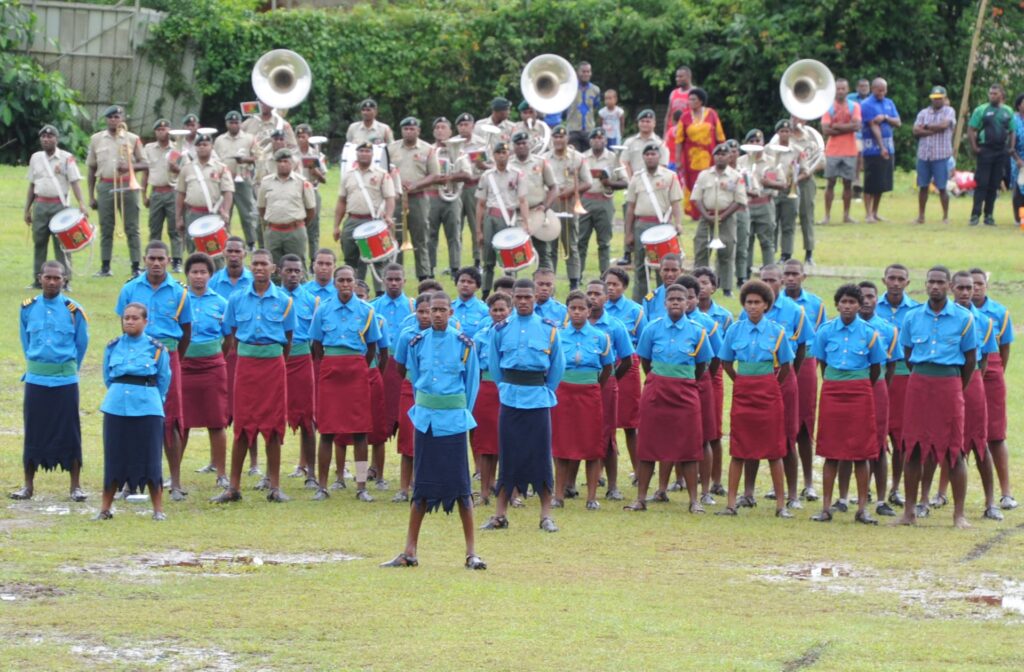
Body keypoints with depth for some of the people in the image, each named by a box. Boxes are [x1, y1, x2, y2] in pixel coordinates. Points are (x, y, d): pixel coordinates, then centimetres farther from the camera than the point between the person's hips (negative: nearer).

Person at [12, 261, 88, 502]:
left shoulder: (74, 310, -2)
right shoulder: (28, 308, 4)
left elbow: (81, 344, 8)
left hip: (66, 380, -2)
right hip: (35, 380, 2)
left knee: (70, 432, 0)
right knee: (33, 432, 5)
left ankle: (76, 486, 6)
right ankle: (28, 485, 13)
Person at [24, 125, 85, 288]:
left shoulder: (66, 158, -3)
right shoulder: (36, 158, 11)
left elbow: (75, 181, -10)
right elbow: (32, 185, 16)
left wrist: (81, 203, -23)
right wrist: (27, 209, 14)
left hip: (59, 205, -4)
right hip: (40, 206, 4)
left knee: (61, 244, -3)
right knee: (39, 242, 5)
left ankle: (64, 279, -1)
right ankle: (38, 279, 12)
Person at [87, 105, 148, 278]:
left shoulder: (132, 139, 5)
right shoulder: (96, 139, 9)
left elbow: (144, 164, 5)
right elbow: (91, 168, 11)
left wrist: (129, 166, -16)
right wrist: (91, 196, 7)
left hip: (127, 185, -1)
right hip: (106, 185, 1)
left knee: (131, 228, -2)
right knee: (106, 228, 4)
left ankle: (136, 267, -1)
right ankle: (105, 267, 10)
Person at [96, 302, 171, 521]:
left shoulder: (157, 349, -2)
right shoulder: (113, 347, 5)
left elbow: (163, 380, 9)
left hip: (147, 410, -2)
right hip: (116, 410, 2)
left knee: (150, 459, -1)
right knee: (113, 459, 5)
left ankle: (158, 509, 7)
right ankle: (105, 508, 13)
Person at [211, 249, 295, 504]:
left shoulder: (284, 301, 2)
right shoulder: (237, 299, 4)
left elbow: (288, 340, 7)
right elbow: (233, 335, 12)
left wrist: (272, 357, 6)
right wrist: (246, 357, 8)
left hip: (274, 365, -1)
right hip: (245, 363, 1)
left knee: (273, 425, 1)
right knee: (242, 426, 0)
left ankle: (275, 486, 7)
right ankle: (233, 487, 4)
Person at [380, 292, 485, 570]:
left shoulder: (463, 344, -3)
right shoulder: (418, 343, 4)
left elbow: (472, 381, 5)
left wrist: (462, 412, 7)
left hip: (453, 420, -3)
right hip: (425, 419, 3)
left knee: (460, 483, -4)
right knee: (422, 484, 6)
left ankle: (471, 553, 1)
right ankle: (409, 552, 10)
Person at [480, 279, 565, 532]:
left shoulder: (549, 329, 3)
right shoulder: (501, 329, 4)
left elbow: (557, 365, 11)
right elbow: (493, 363, 14)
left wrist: (546, 391, 10)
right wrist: (505, 388, 12)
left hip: (538, 399, -1)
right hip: (510, 399, 1)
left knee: (540, 454, 0)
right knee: (508, 456, 2)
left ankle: (546, 514, 6)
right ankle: (500, 513, 9)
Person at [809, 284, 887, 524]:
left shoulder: (869, 333, -2)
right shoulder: (826, 331, 1)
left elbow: (876, 368, 8)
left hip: (860, 393, -1)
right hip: (832, 392, 1)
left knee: (861, 452, -1)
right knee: (830, 452, 1)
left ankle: (862, 509, 4)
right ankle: (826, 508, 4)